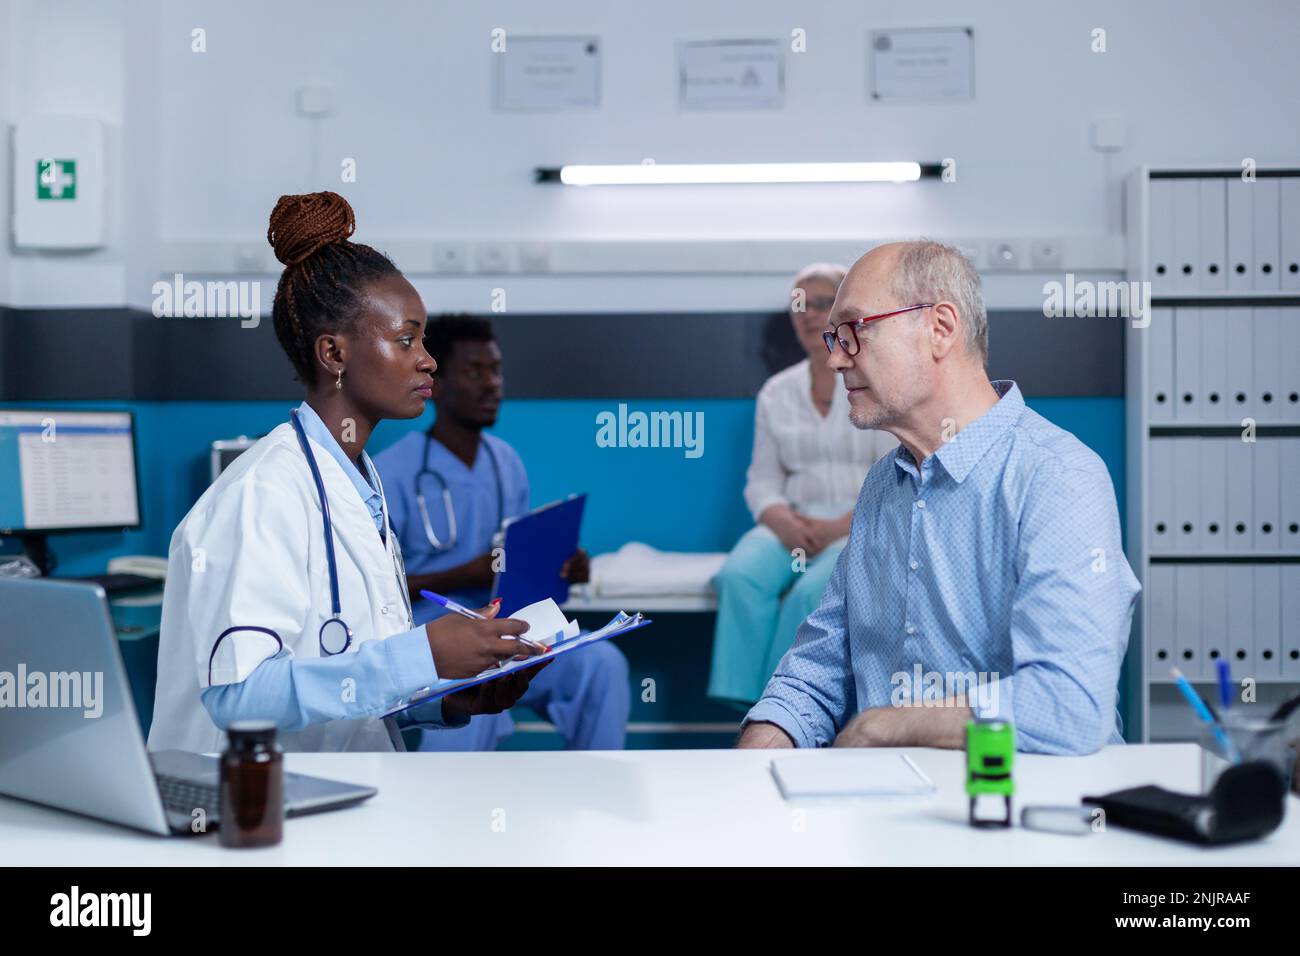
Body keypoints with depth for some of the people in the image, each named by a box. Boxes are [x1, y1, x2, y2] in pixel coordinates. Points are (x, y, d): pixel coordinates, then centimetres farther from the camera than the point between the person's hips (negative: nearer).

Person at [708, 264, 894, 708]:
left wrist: (838, 528, -18)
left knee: (815, 588, -35)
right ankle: (746, 706, -30)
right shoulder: (777, 391, 14)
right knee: (741, 575, -30)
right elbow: (762, 480, 11)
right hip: (795, 524, 3)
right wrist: (783, 522, -12)